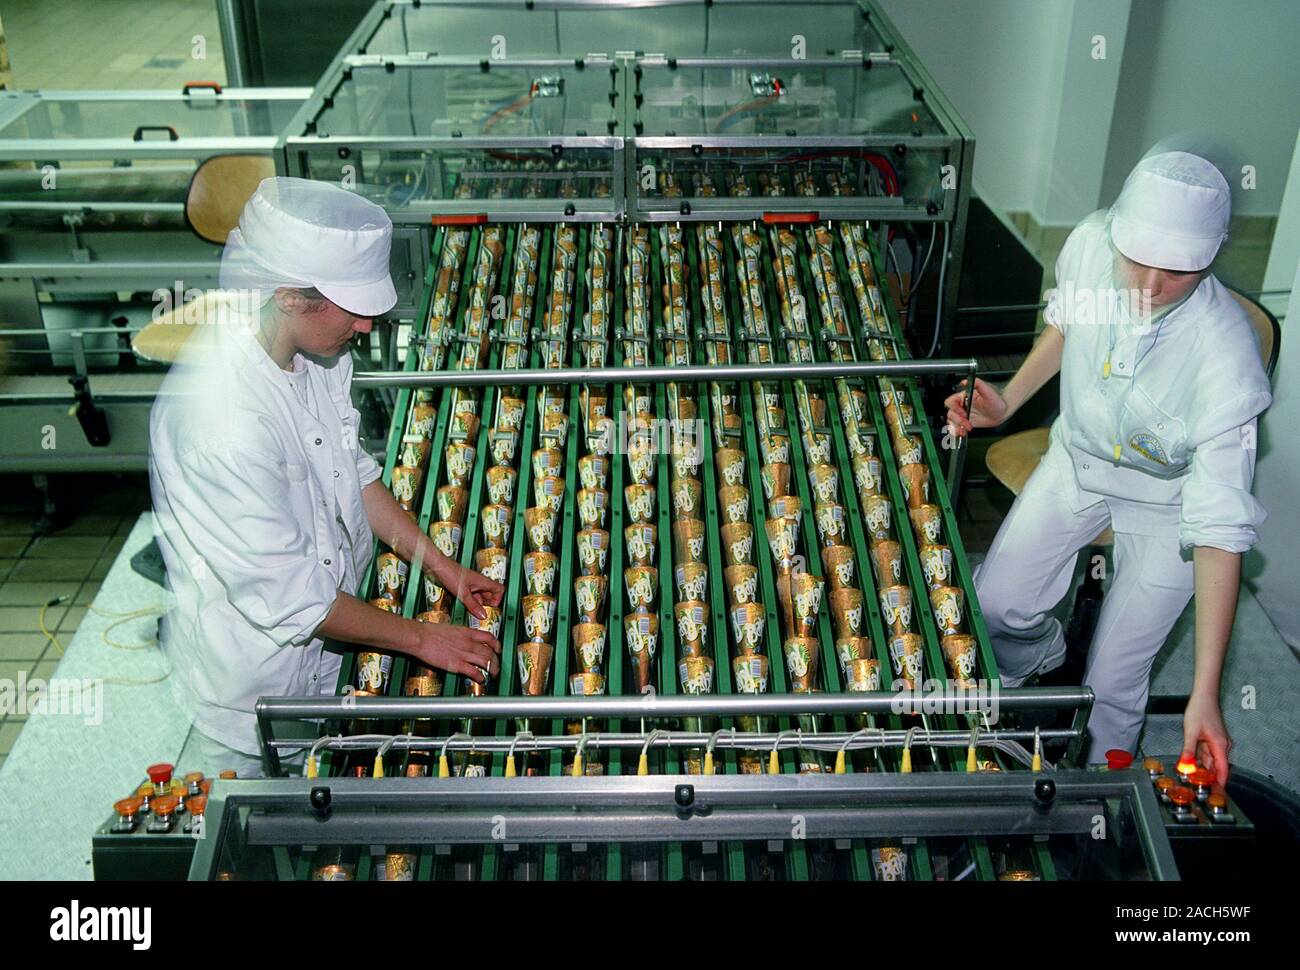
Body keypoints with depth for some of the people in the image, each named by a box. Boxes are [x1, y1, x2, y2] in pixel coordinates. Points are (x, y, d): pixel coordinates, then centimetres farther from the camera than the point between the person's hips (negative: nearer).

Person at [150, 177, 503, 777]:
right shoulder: (219, 411, -35)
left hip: (324, 636, 8)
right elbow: (283, 593, -29)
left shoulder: (320, 355, -8)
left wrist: (447, 570, 5)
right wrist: (422, 639, -18)